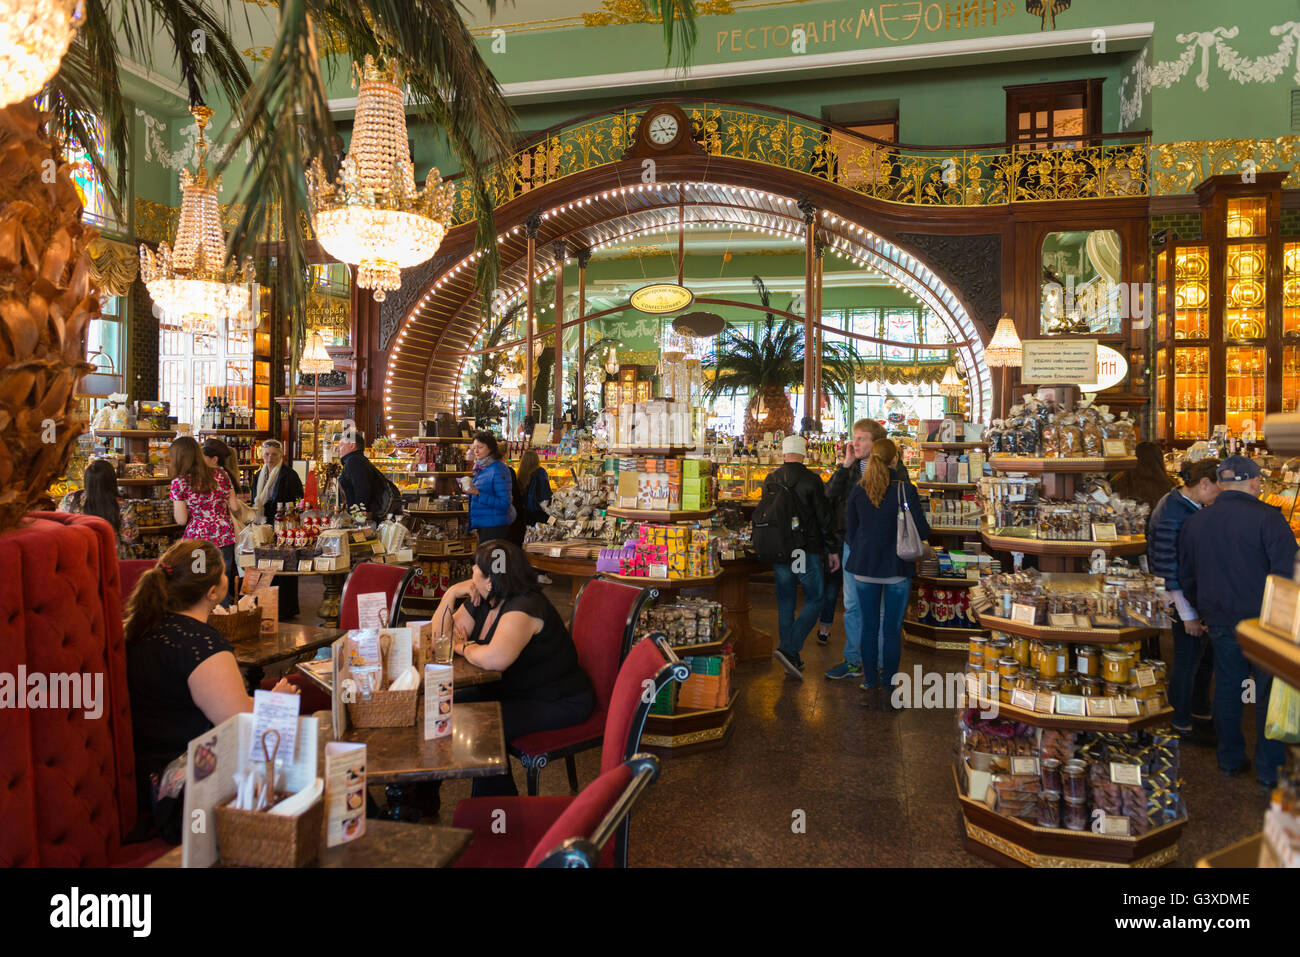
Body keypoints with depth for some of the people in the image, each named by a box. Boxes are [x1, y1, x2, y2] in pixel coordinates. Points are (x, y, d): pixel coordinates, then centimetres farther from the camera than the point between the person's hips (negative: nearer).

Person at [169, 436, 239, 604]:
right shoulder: (219, 474, 1)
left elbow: (181, 520, -5)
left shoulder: (179, 482, -7)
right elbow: (234, 507, 5)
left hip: (197, 539, -3)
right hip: (225, 538, 3)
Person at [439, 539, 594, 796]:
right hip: (513, 689, 10)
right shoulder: (480, 602, 3)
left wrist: (464, 647, -20)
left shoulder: (523, 608, -27)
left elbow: (494, 659, -42)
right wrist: (452, 593, -8)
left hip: (558, 703, -10)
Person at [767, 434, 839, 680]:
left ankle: (792, 659, 17)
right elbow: (824, 517, -8)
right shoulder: (811, 479, -10)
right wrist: (832, 549, 0)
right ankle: (789, 649, -11)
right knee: (814, 599, 5)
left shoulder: (770, 481, 4)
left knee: (785, 602, 12)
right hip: (806, 550, -5)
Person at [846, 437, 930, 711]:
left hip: (864, 567, 3)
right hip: (897, 568, -3)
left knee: (869, 627, 10)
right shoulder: (905, 489, -10)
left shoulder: (858, 490, -1)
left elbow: (850, 530, 6)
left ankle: (872, 688, 16)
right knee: (892, 630, 5)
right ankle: (890, 691, 11)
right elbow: (922, 532, -10)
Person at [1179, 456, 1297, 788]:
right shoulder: (1267, 518, -15)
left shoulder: (1194, 523, 5)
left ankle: (1230, 760, 25)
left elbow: (1186, 577, 13)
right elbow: (1287, 571, -17)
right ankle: (1270, 770, 13)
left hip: (1221, 623, 5)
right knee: (1270, 693, 7)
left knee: (1227, 688, 15)